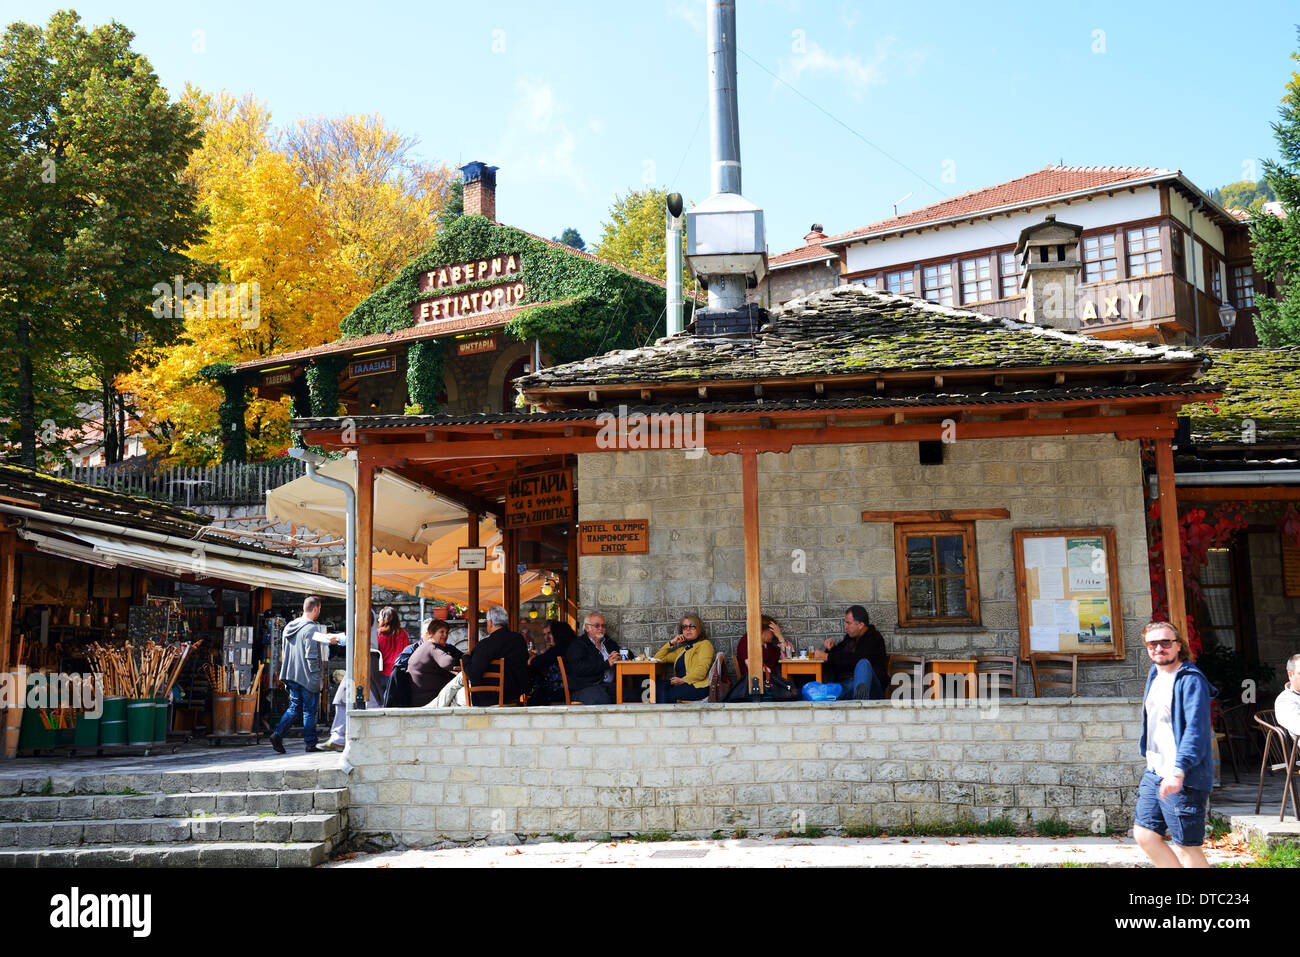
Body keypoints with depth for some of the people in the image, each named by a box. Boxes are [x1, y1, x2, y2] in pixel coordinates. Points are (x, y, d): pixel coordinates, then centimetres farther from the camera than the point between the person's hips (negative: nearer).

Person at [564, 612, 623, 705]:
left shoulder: (610, 642, 25)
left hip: (610, 685, 5)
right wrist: (606, 664, -12)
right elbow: (579, 668, -10)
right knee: (602, 699, -38)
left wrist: (619, 658, 4)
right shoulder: (577, 644, 6)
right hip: (585, 687, -5)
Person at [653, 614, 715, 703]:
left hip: (698, 686, -6)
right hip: (681, 685, 6)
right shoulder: (682, 649, 32)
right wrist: (671, 643, 21)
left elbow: (701, 671, -8)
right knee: (659, 684, -27)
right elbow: (658, 658, 32)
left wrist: (683, 680, -18)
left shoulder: (704, 644, 9)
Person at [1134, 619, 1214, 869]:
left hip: (1183, 779, -9)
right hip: (1154, 773, 9)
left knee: (1186, 848, -2)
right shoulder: (1155, 675, 13)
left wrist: (1179, 770, -36)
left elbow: (1196, 728, -26)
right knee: (1145, 835, 9)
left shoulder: (1190, 680, -15)